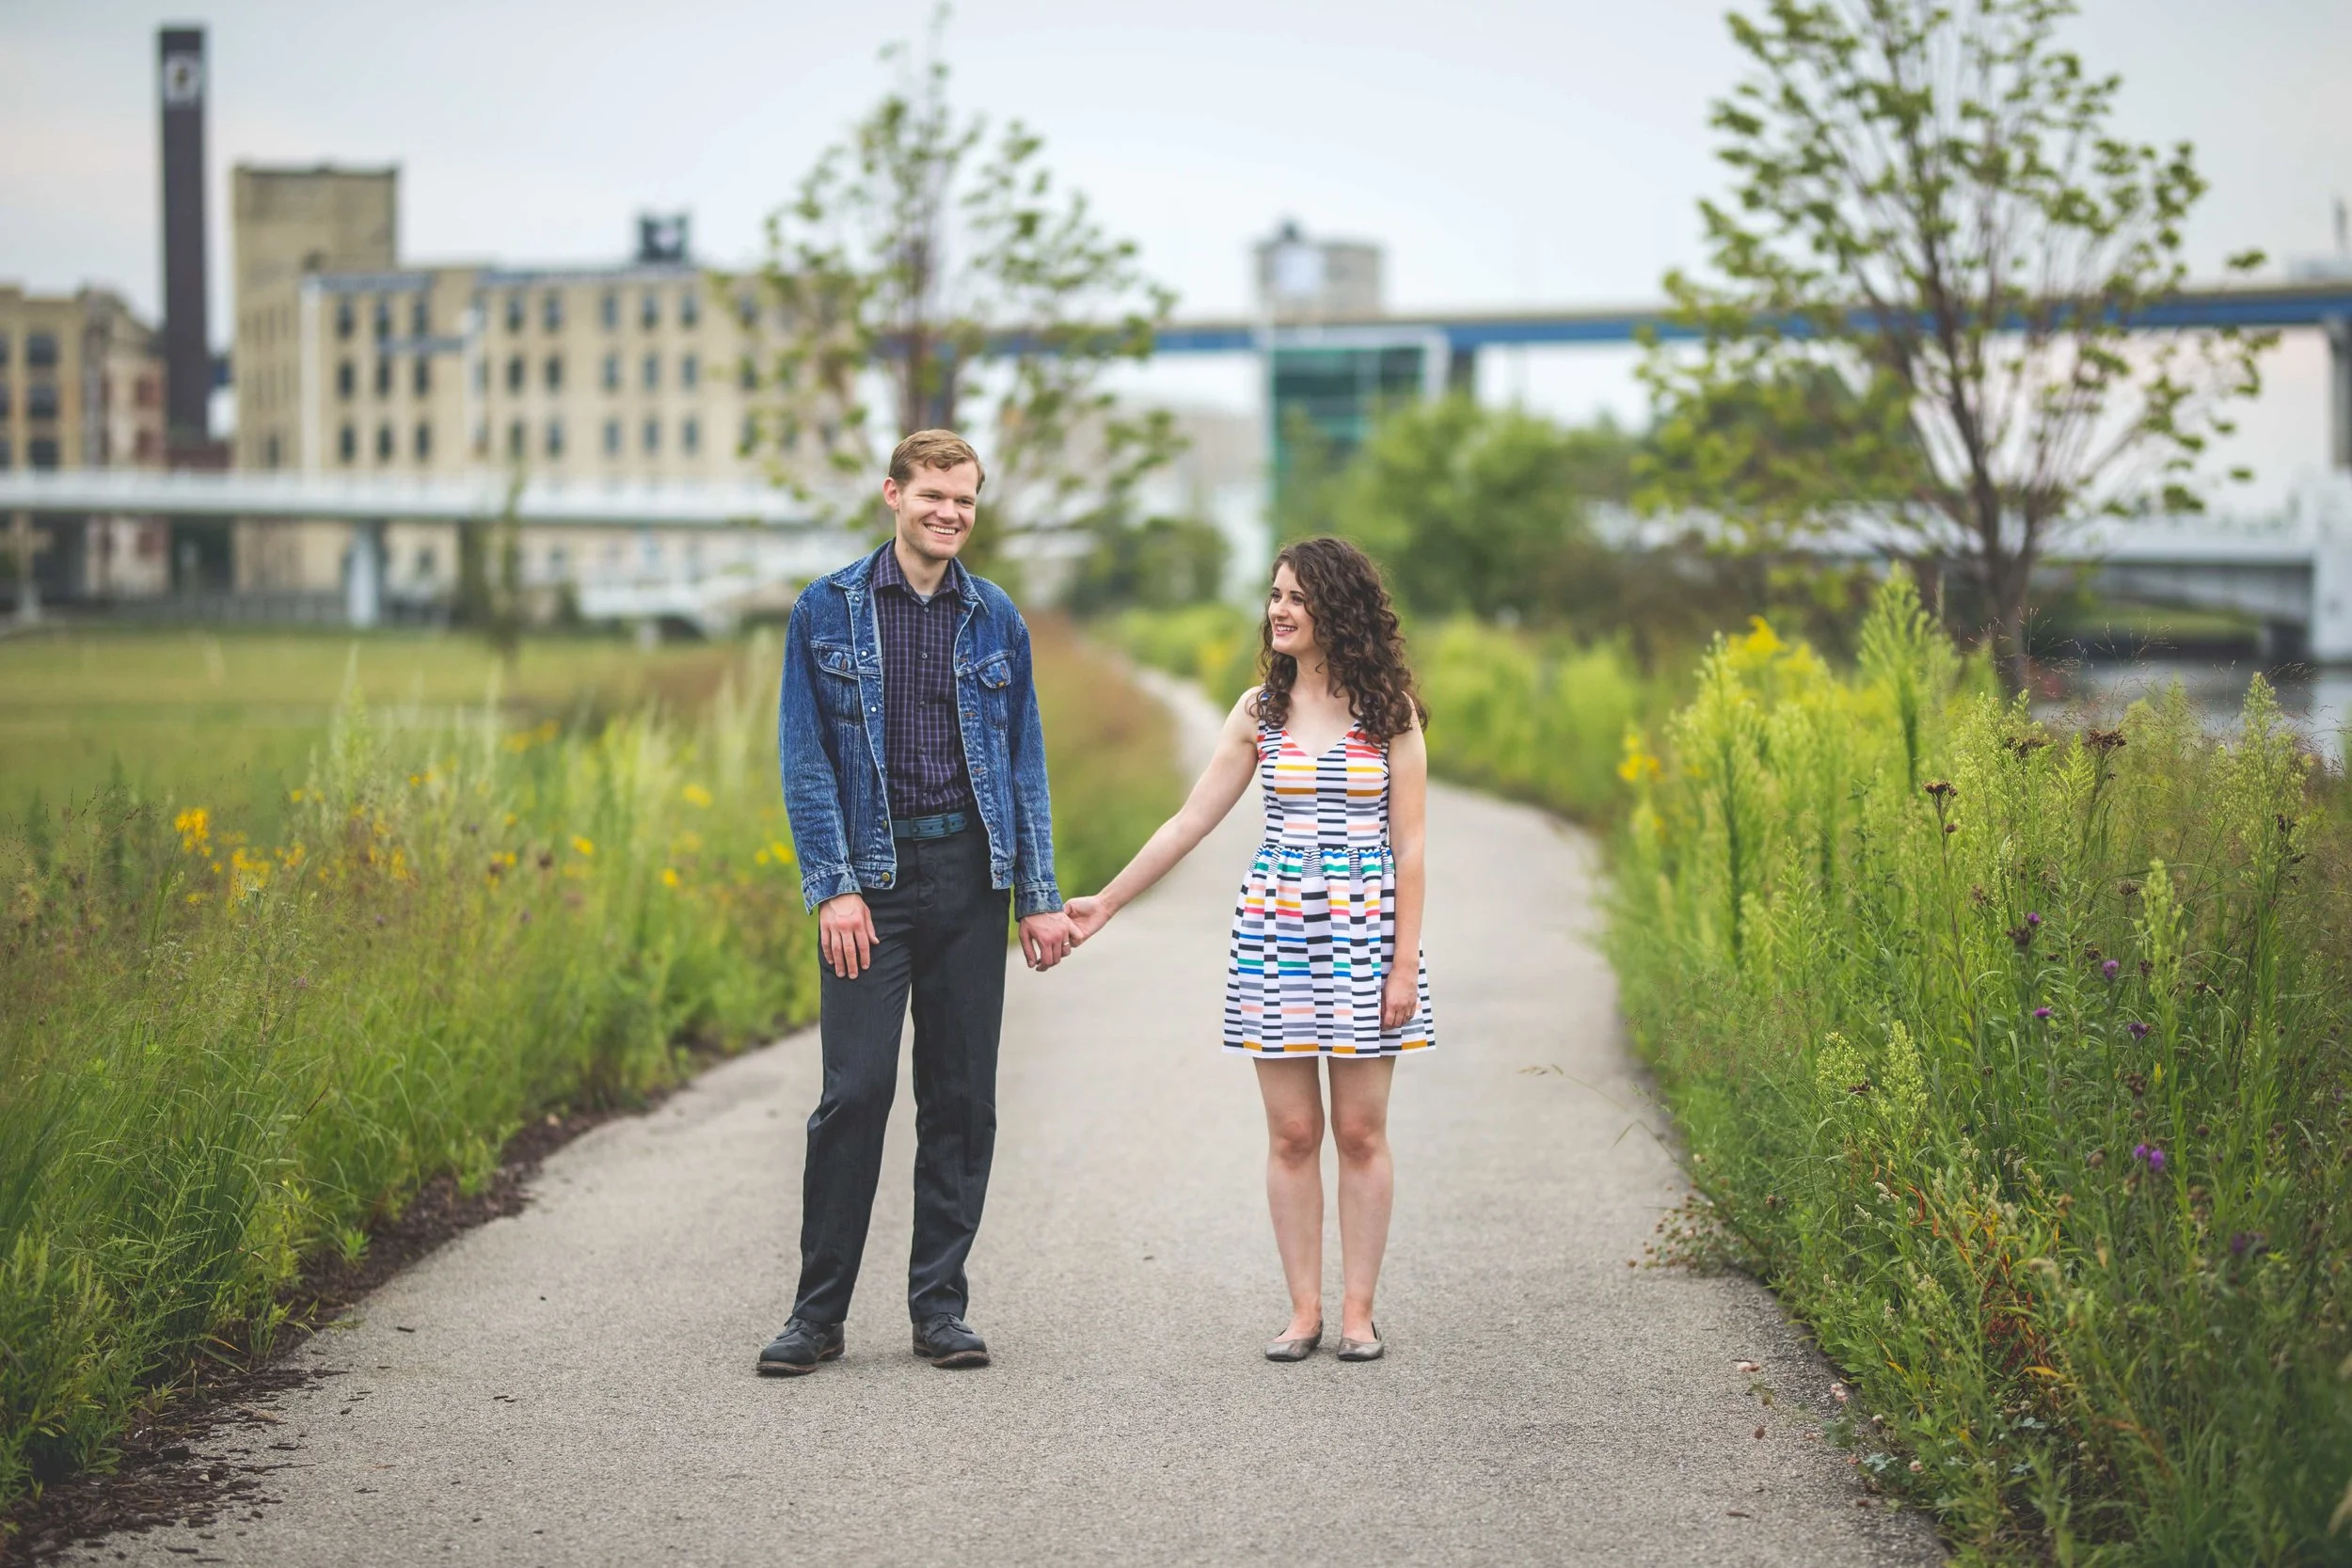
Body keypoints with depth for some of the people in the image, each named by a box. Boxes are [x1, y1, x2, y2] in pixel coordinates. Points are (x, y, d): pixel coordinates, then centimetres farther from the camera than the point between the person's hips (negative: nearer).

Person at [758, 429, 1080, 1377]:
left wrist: (1039, 895, 5)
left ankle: (940, 1307, 12)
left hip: (970, 872, 3)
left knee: (963, 1095, 4)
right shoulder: (827, 612, 2)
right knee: (855, 1090, -7)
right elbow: (805, 758, -1)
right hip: (872, 873, -3)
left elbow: (1024, 758, 11)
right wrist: (834, 886, -10)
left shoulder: (995, 618, 9)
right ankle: (819, 1312, 2)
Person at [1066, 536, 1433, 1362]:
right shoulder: (1260, 711, 6)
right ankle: (1304, 1310, 9)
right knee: (1291, 1132, 2)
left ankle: (1358, 1310, 8)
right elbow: (1190, 821, 9)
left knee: (1361, 1131, 0)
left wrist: (1405, 962, -7)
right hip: (1276, 926, 2)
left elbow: (1408, 845, -1)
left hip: (1365, 931, -2)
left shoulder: (1390, 711, 0)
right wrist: (1106, 902, 8)